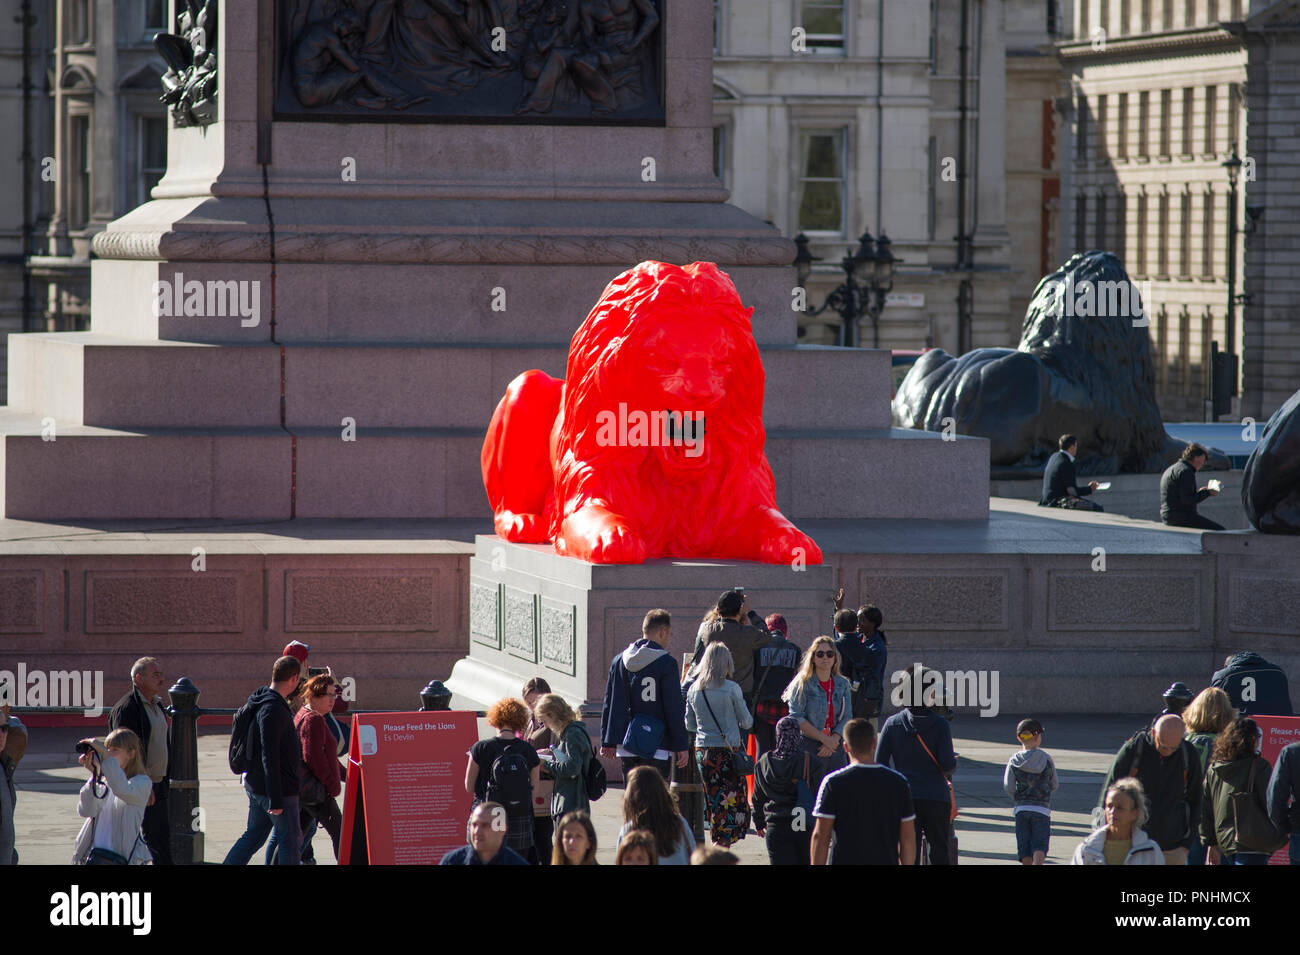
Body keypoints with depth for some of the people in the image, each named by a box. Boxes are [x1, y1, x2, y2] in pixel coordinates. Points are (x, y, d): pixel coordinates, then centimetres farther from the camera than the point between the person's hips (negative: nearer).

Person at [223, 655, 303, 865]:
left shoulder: (259, 702, 11)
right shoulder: (273, 710, -21)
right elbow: (270, 756, -24)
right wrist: (275, 799, -24)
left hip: (255, 784, 10)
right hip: (278, 789, -10)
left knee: (253, 836, 15)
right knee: (291, 840, 0)